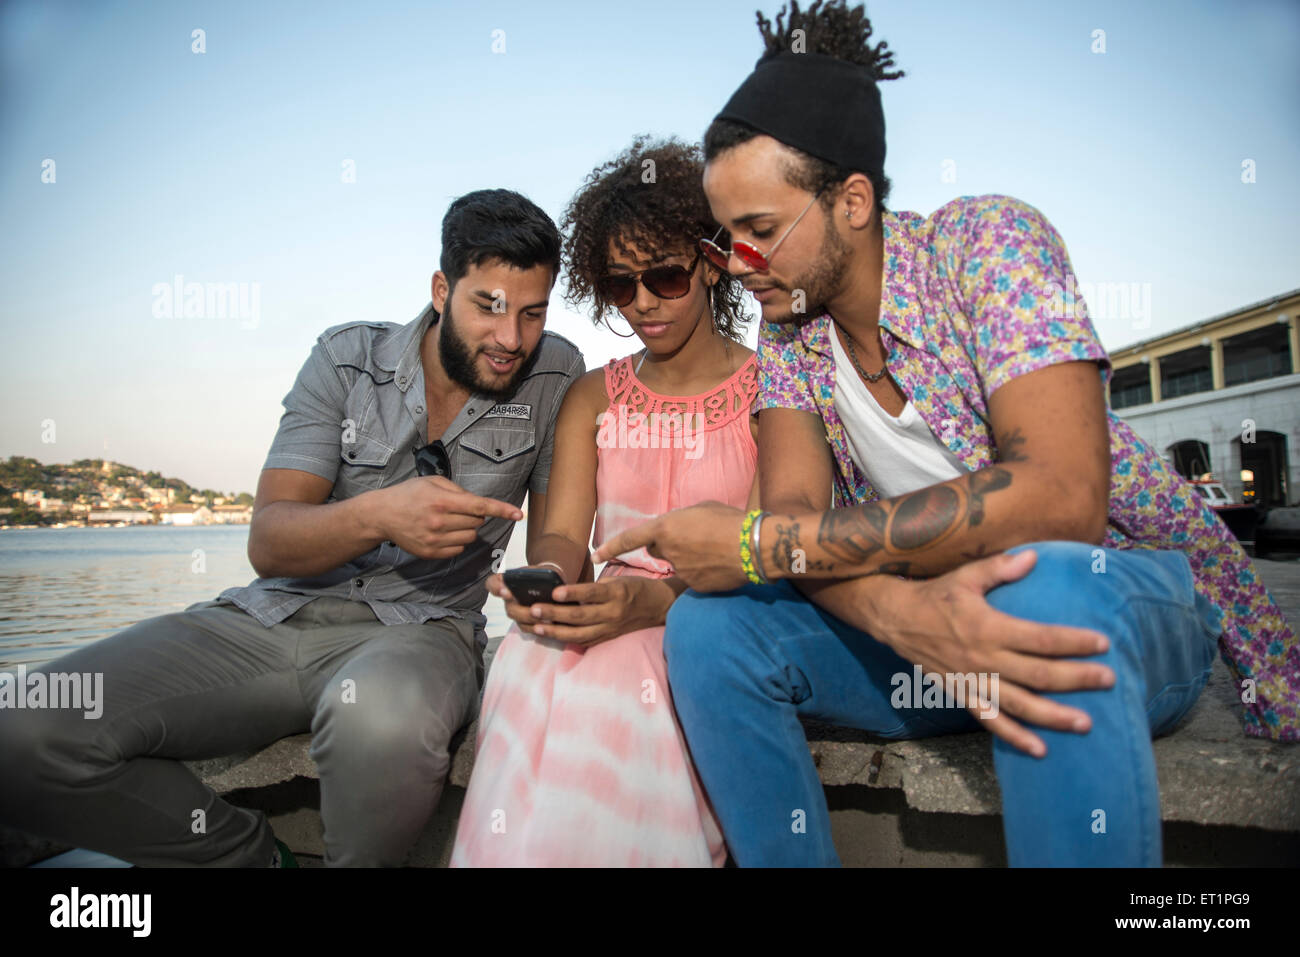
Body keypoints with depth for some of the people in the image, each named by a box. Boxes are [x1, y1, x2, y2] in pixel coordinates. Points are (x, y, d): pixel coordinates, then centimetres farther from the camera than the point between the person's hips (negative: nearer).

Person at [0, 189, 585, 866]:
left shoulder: (556, 374, 0)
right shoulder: (347, 356, 1)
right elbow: (268, 545, -6)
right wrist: (377, 516, -26)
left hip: (417, 629, -2)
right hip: (278, 615, 3)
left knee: (378, 719, -40)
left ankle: (360, 855, -6)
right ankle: (252, 856, 4)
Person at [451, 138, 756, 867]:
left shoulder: (770, 390, 2)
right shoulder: (593, 398, 15)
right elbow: (564, 532, 6)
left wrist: (656, 601, -27)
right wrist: (547, 579, -19)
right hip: (607, 619, 3)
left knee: (608, 675, -34)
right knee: (534, 662, -31)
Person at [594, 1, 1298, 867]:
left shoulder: (988, 241, -18)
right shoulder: (786, 327, -2)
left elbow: (1061, 495, -32)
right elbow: (797, 508, -13)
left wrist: (756, 544, -32)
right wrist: (904, 613, -38)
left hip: (1125, 586, -4)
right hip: (923, 607, 5)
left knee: (1045, 584, -40)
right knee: (706, 627, -16)